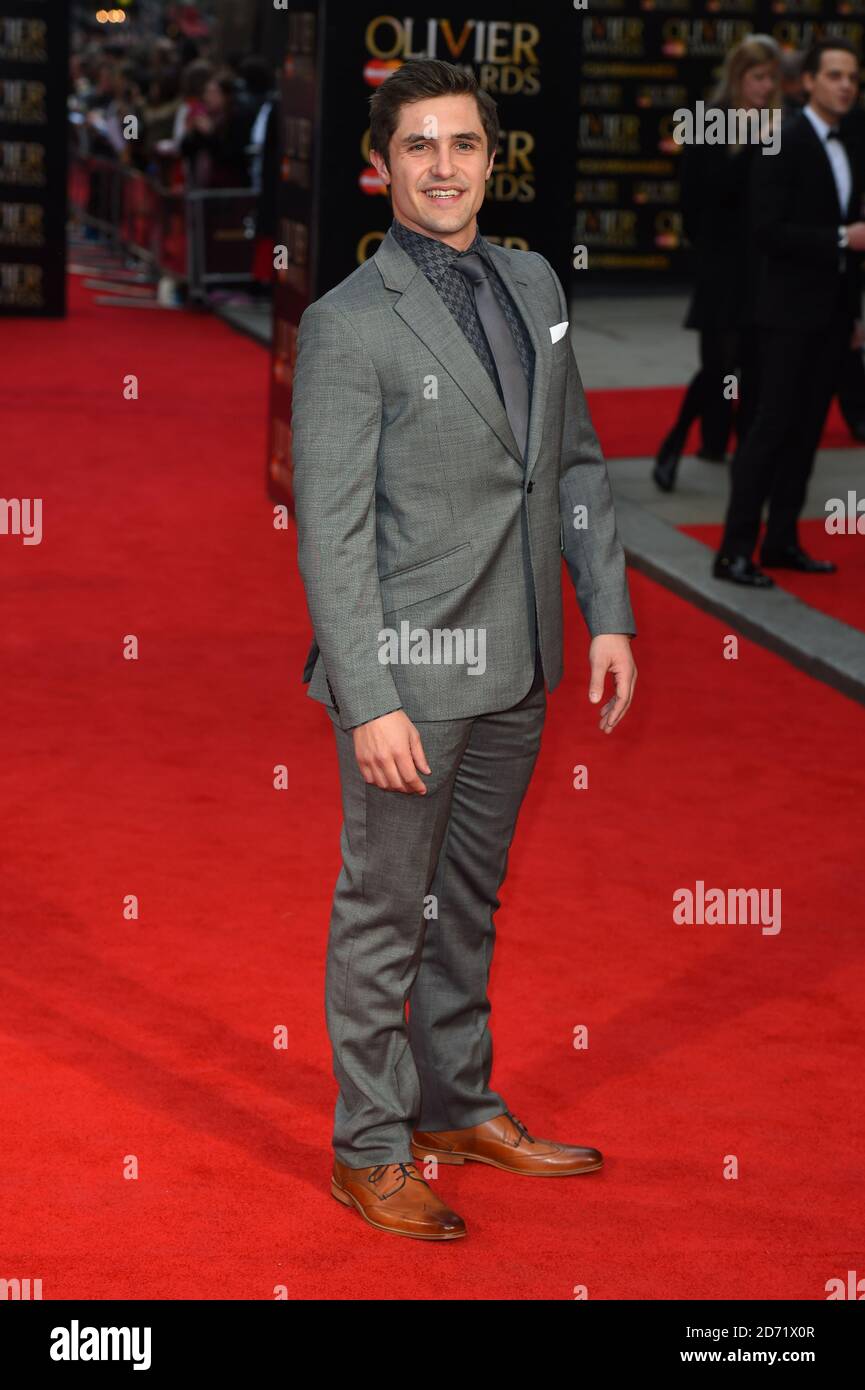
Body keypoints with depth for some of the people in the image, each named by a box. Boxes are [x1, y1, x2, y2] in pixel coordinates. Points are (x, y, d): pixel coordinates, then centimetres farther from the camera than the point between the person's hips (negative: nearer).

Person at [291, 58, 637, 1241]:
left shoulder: (533, 283, 7)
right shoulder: (348, 324, -14)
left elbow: (577, 462, 14)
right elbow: (331, 531, -16)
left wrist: (607, 613, 9)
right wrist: (370, 701, -20)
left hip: (515, 668, 7)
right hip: (410, 666, -6)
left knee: (469, 897, 19)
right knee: (385, 910, 4)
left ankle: (457, 1102, 34)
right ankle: (370, 1151, 15)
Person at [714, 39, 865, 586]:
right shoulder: (784, 143, -11)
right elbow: (769, 231, -18)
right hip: (791, 311, -7)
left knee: (808, 429, 8)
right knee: (772, 427, -8)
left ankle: (782, 540, 14)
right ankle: (735, 551, -6)